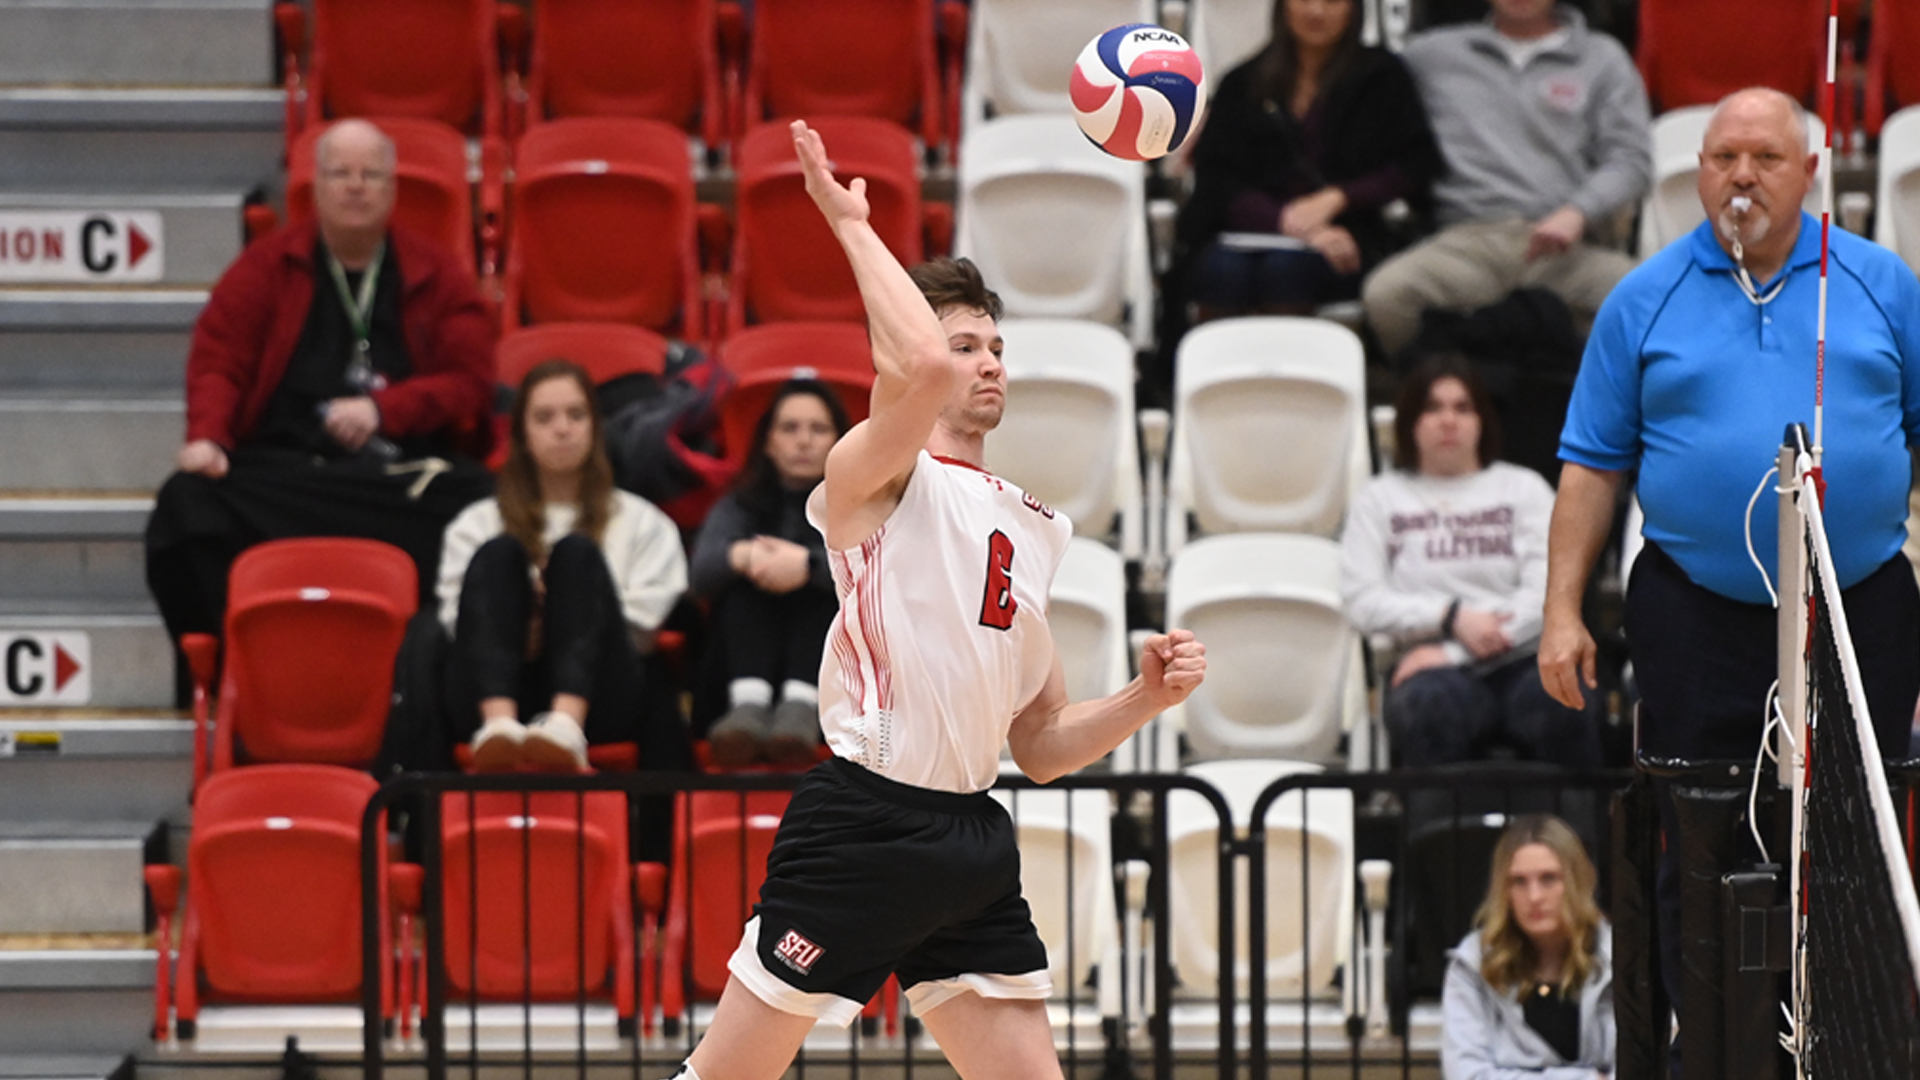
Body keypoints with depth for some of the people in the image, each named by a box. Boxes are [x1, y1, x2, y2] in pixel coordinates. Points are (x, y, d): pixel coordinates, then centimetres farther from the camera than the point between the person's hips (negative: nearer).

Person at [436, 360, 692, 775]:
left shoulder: (641, 523, 25)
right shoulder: (476, 525, 27)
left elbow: (644, 624, 10)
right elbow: (454, 620, 12)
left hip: (593, 696, -1)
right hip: (494, 692, 1)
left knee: (577, 552, -24)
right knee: (498, 552, -22)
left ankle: (566, 727, -53)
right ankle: (498, 727, -51)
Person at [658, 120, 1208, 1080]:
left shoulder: (1033, 528, 20)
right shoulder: (878, 479, -2)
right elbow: (920, 368, -26)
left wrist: (1146, 696, 7)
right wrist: (853, 224, -16)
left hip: (971, 838, 7)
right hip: (863, 826, -7)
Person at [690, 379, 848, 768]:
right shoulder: (739, 507, 17)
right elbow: (702, 572, -7)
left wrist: (808, 564, -31)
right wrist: (743, 556, -31)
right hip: (745, 673, 1)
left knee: (821, 573, -22)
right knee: (748, 574, -20)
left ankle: (801, 706, -45)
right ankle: (750, 703, -45)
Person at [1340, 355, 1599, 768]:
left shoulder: (1523, 488, 18)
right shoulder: (1379, 499, 19)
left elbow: (1546, 591, 4)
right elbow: (1362, 602, 6)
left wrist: (1450, 653, -8)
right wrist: (1452, 617, -10)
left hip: (1522, 659, 0)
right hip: (1436, 668, 0)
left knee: (1558, 704, -35)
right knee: (1432, 704, -38)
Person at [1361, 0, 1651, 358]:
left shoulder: (1602, 57, 19)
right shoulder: (1431, 53, 22)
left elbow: (1631, 159, 9)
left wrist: (1576, 214, -10)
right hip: (1469, 239, 0)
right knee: (1386, 294, -34)